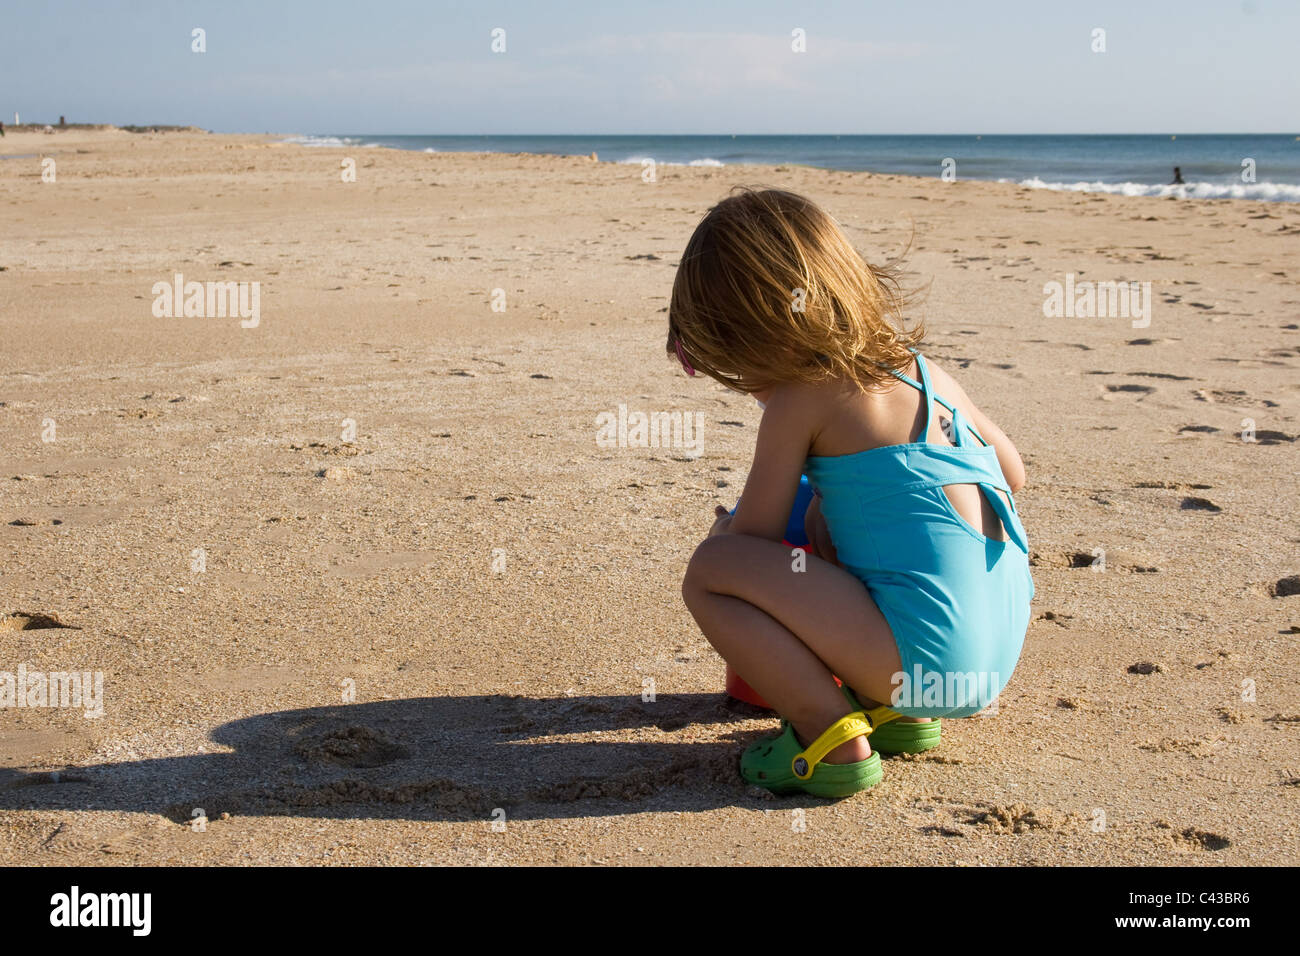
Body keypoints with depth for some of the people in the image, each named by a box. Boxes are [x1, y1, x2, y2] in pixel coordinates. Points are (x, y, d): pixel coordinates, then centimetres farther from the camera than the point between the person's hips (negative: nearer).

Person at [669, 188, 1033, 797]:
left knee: (710, 570, -7)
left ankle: (832, 740, -9)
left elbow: (756, 539, -2)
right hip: (1002, 650, 9)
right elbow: (1012, 473, 25)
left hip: (926, 654, -8)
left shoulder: (801, 399, -8)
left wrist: (725, 534, 21)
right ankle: (899, 713, 19)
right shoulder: (920, 368, 13)